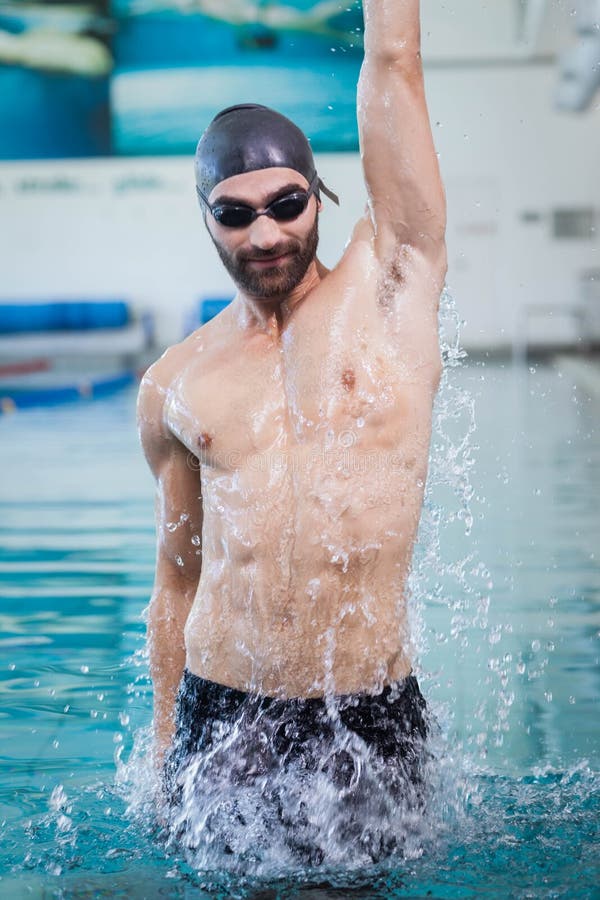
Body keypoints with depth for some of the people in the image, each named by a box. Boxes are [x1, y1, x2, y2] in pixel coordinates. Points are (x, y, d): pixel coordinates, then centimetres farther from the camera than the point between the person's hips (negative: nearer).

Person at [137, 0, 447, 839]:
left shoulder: (389, 282, 0)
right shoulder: (172, 387, 6)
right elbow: (177, 578, 13)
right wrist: (163, 746, 13)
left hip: (373, 716, -1)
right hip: (219, 711, 2)